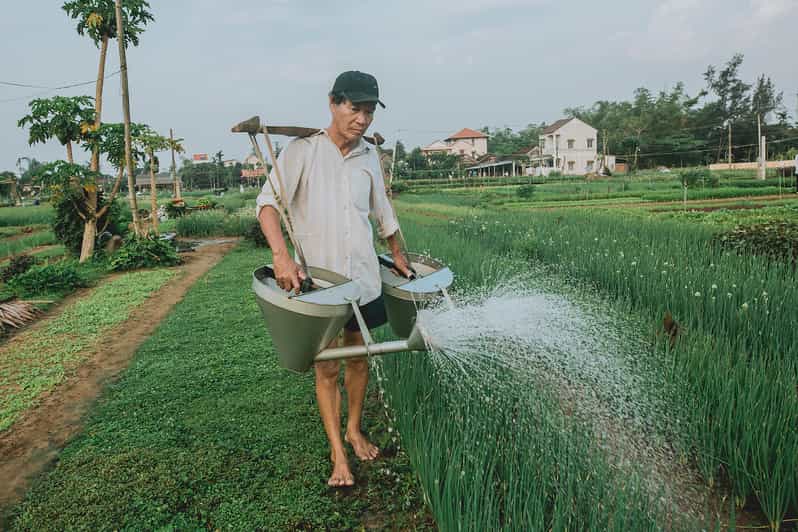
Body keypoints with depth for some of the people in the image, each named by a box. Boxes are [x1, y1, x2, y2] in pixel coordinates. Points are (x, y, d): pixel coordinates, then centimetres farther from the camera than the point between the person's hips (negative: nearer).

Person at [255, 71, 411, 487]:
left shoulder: (369, 156, 7)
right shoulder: (303, 150, -7)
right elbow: (267, 202, -15)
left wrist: (397, 254, 27)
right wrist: (281, 255, -29)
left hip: (363, 276, 4)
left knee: (358, 358, 15)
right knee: (326, 367, 3)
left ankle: (354, 431, 36)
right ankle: (338, 455, 16)